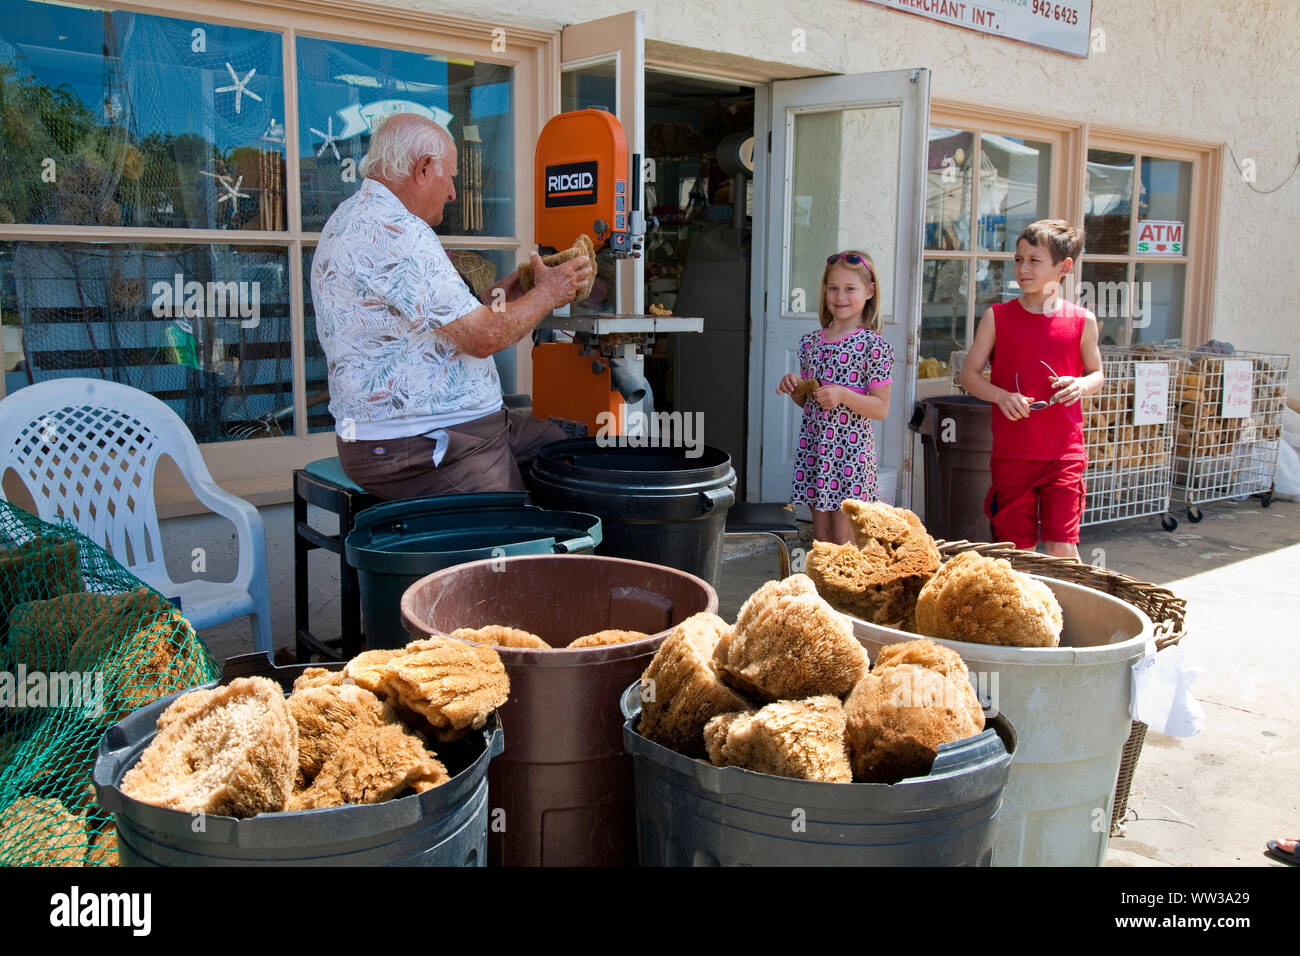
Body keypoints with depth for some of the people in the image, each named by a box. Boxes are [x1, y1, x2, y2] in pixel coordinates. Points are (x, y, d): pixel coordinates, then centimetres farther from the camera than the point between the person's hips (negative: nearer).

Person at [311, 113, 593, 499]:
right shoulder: (393, 232, -19)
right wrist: (548, 293, -3)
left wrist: (497, 298, 19)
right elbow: (483, 337, -20)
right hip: (414, 449, -11)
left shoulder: (353, 217, 17)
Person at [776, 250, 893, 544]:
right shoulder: (811, 342, 8)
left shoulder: (872, 345, -9)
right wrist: (794, 387, -3)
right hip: (814, 445, 5)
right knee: (821, 539, 12)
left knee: (844, 541, -2)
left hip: (850, 450, -5)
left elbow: (881, 409, -9)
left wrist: (843, 395, -22)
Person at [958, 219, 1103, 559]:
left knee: (1063, 547, -5)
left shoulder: (1082, 321, 2)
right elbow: (969, 374, 3)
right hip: (1011, 453, 1)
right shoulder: (997, 317, 1)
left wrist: (1081, 385, -10)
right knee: (1018, 548, 7)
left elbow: (1096, 373, 14)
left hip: (1064, 453, 0)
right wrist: (1001, 395, -15)